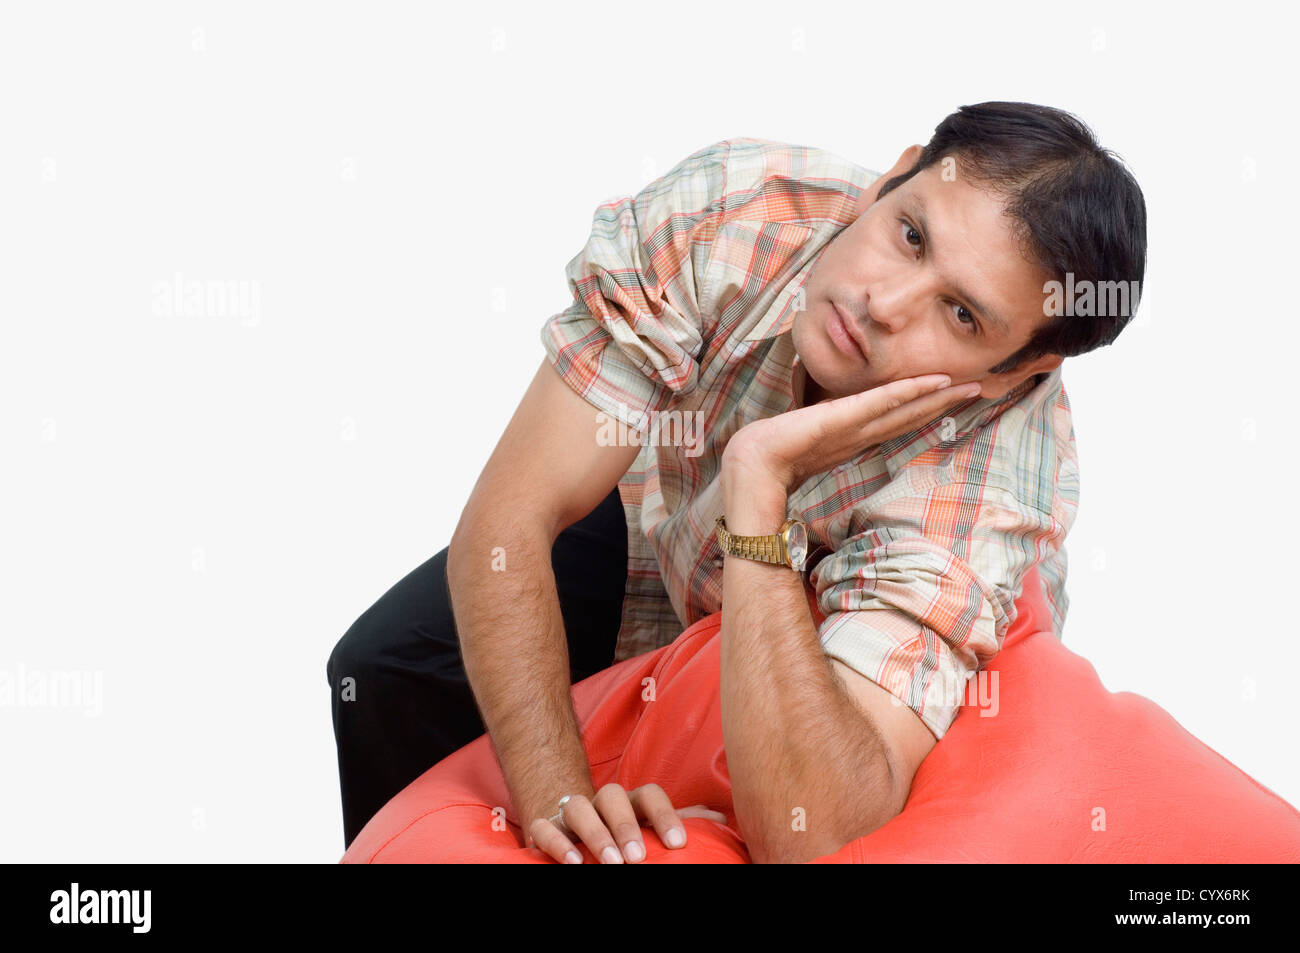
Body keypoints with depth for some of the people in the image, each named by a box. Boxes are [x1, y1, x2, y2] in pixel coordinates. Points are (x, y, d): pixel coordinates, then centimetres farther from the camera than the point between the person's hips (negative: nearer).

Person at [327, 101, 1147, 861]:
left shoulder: (990, 488, -42)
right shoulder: (728, 209, -36)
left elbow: (814, 841, -52)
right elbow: (509, 516, -35)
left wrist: (761, 477, -55)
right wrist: (553, 793, -47)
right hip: (662, 510, 2)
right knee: (388, 666, -11)